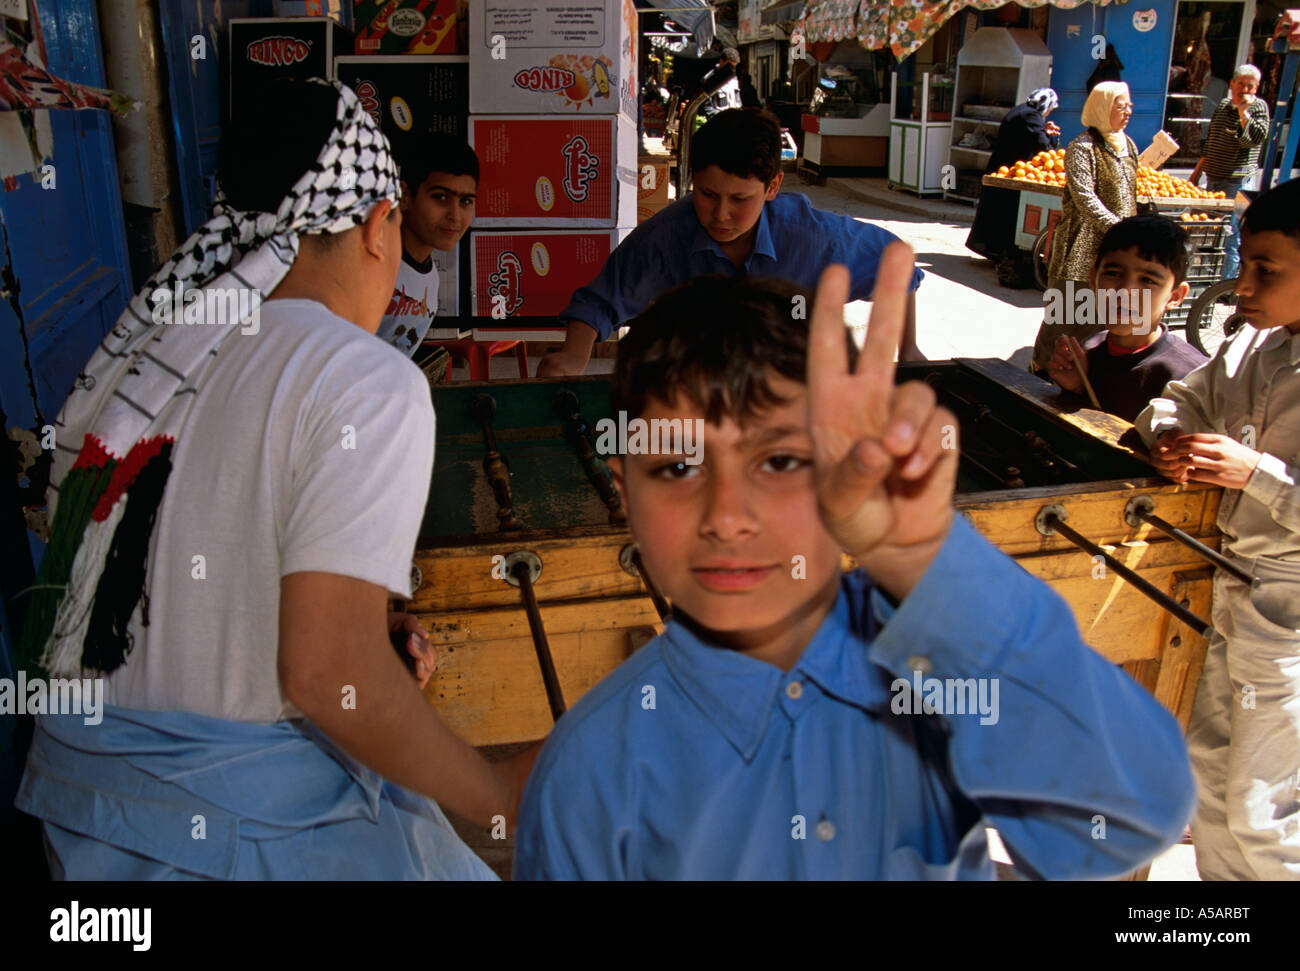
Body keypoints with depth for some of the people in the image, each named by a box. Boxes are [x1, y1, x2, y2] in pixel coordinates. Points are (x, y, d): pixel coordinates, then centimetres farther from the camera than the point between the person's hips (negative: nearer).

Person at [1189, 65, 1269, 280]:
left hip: (1238, 183, -7)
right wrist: (1197, 171, 22)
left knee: (1230, 237, -6)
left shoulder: (1259, 107, -6)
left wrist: (1243, 110, -21)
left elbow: (1254, 138, -22)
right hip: (1213, 178, 7)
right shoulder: (1224, 105, 13)